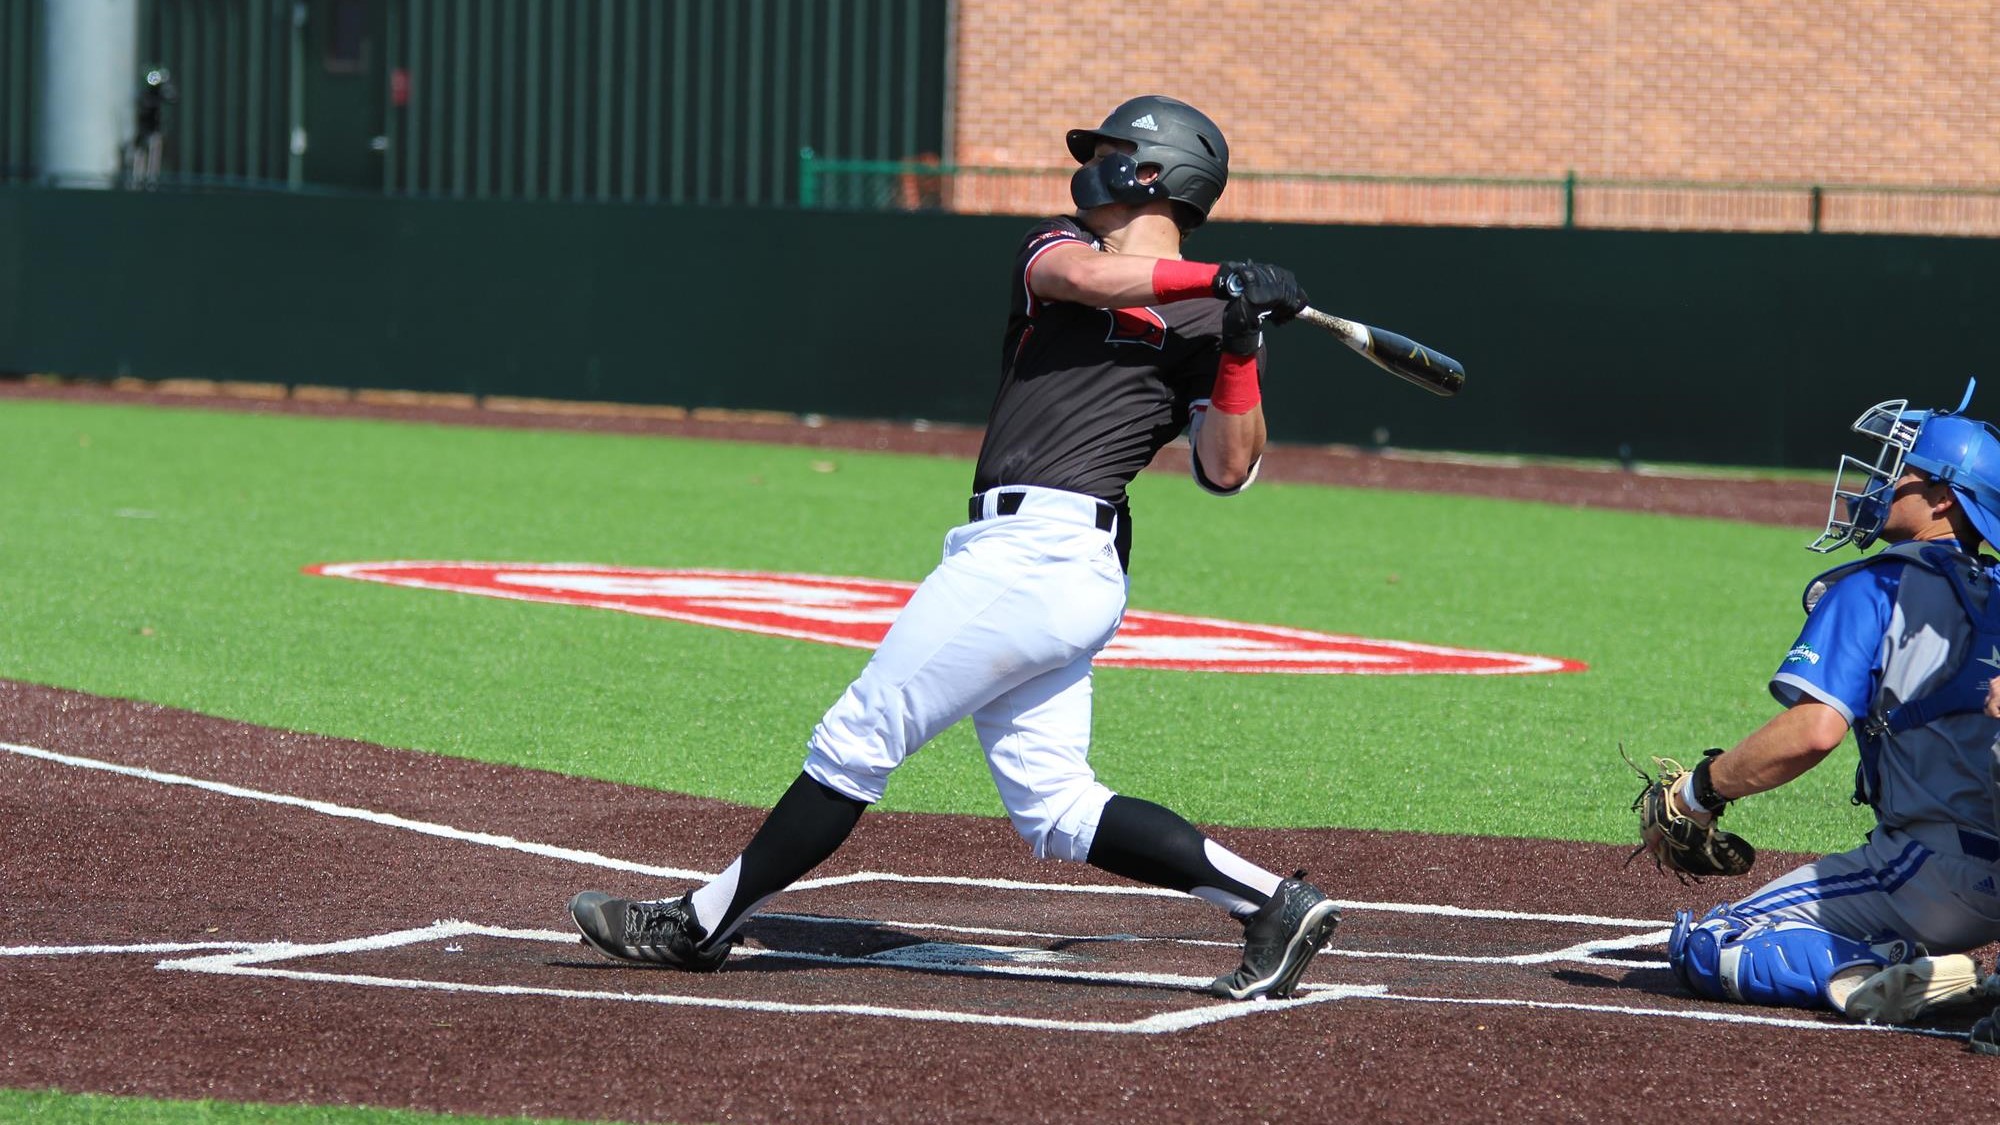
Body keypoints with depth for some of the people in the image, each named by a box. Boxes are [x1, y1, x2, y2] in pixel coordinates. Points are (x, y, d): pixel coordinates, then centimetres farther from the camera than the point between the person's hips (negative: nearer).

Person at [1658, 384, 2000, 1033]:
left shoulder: (1876, 588, -4)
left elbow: (1815, 730, -17)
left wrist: (1700, 790, -6)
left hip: (1937, 863, -7)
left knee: (1704, 949, -3)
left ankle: (1872, 978, -25)